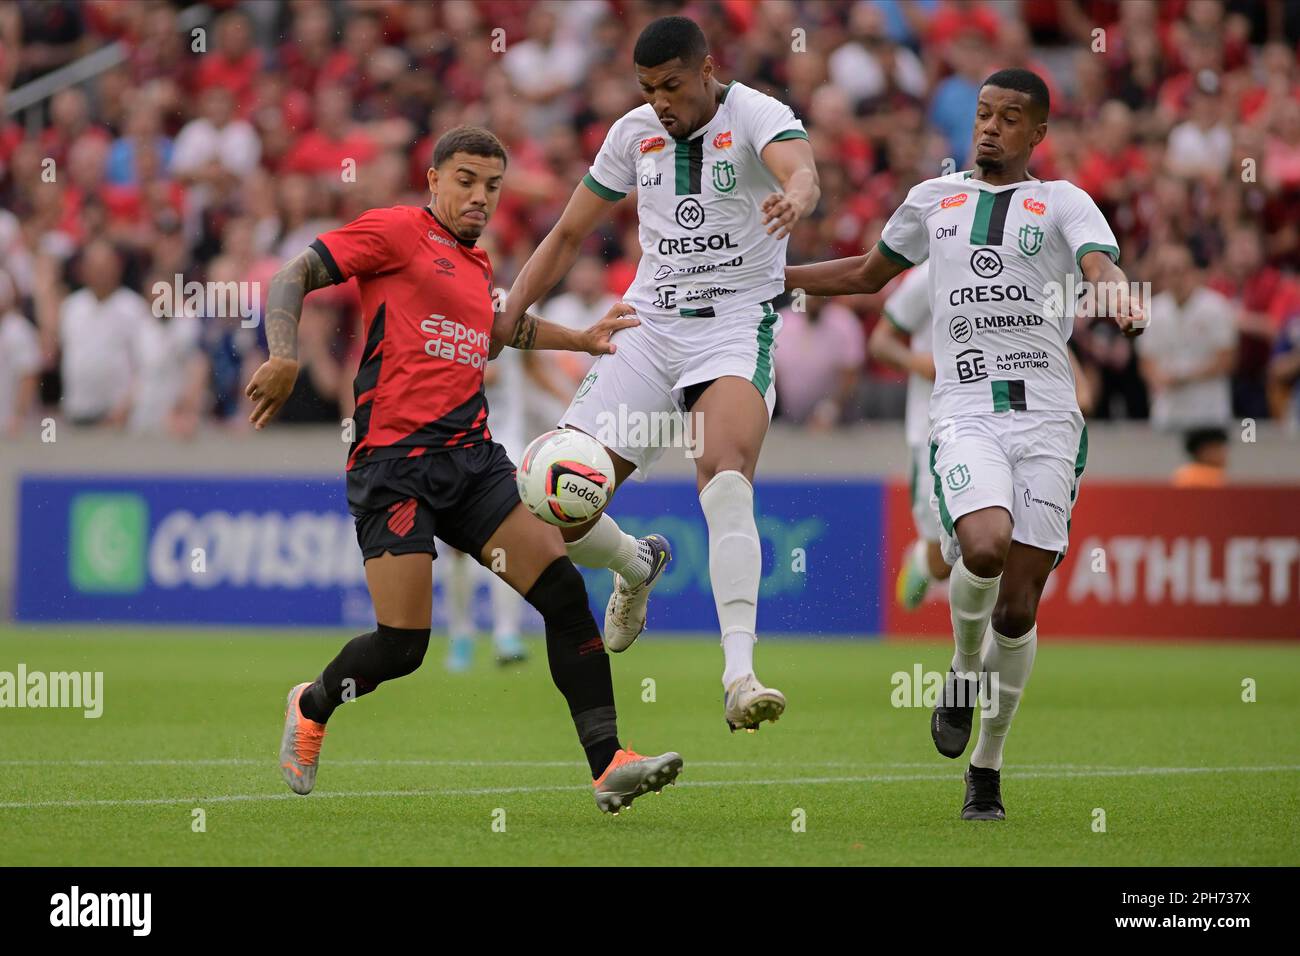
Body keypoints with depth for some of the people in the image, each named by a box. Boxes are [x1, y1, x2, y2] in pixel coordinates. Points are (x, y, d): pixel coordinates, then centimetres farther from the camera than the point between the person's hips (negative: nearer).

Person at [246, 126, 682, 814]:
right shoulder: (396, 230, 1)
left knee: (563, 587, -10)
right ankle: (311, 707, 22)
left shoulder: (477, 266, 23)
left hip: (472, 459, 7)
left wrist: (579, 339, 41)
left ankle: (609, 764, -11)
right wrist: (284, 357, -21)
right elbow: (292, 278, -4)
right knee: (402, 646, -11)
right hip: (396, 459, -7)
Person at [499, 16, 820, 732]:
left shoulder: (755, 114, -8)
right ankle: (637, 570, 32)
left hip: (736, 324, -5)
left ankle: (739, 678, -40)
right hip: (649, 327, 5)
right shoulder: (634, 134, 7)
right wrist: (503, 321, 9)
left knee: (726, 481, -32)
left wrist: (794, 197, -56)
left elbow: (799, 168, -31)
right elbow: (567, 236, 17)